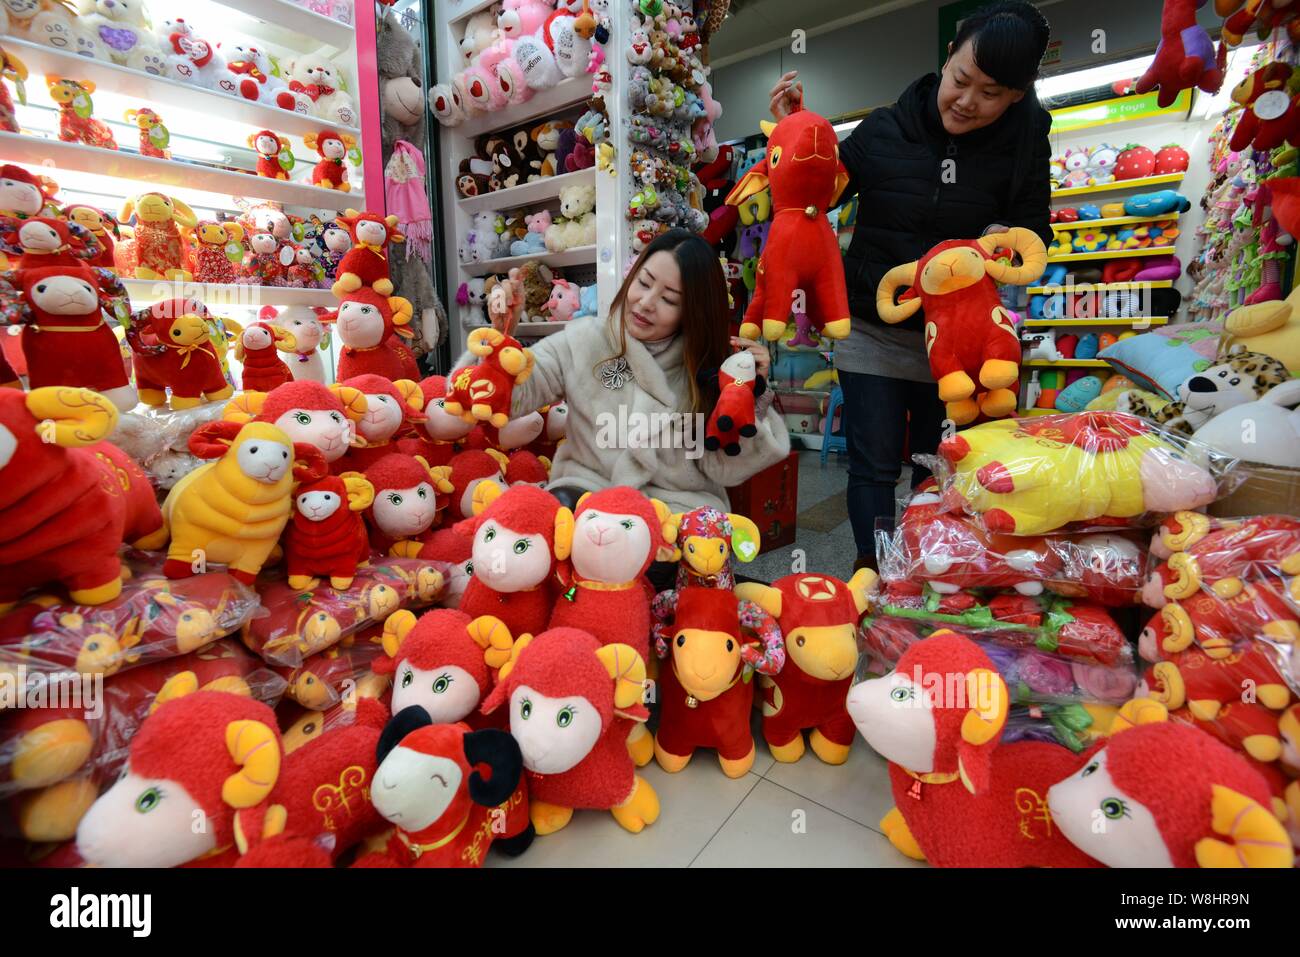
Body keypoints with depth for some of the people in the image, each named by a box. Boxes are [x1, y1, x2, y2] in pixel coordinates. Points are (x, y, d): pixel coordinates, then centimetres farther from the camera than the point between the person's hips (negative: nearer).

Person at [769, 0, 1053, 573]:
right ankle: (872, 571, 16)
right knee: (874, 467, 0)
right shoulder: (883, 130, -5)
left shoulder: (1024, 144, 0)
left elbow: (1036, 233, 8)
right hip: (873, 333, -1)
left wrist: (1008, 237, -15)